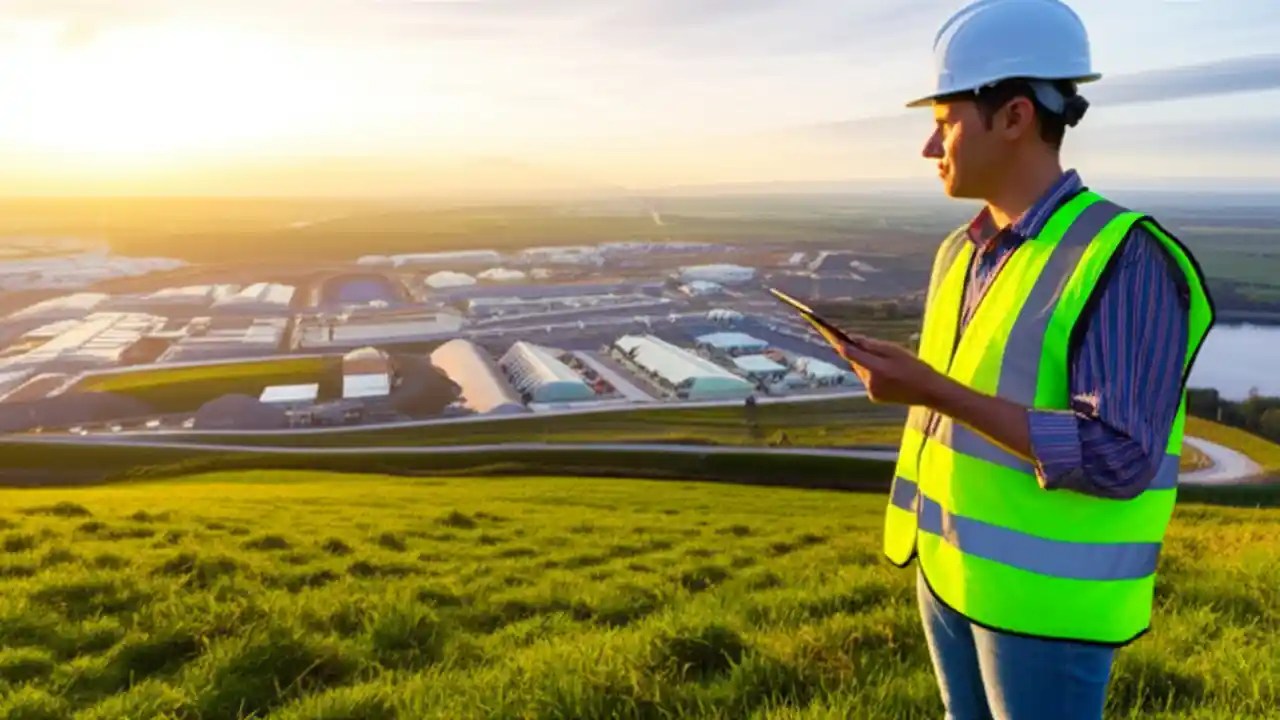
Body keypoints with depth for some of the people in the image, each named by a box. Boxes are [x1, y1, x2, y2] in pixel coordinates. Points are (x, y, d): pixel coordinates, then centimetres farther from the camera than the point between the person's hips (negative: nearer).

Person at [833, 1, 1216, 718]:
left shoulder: (1124, 260, -20)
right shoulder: (965, 252, 5)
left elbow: (1119, 460, -26)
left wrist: (936, 391, -30)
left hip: (1048, 589, -7)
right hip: (954, 564, 8)